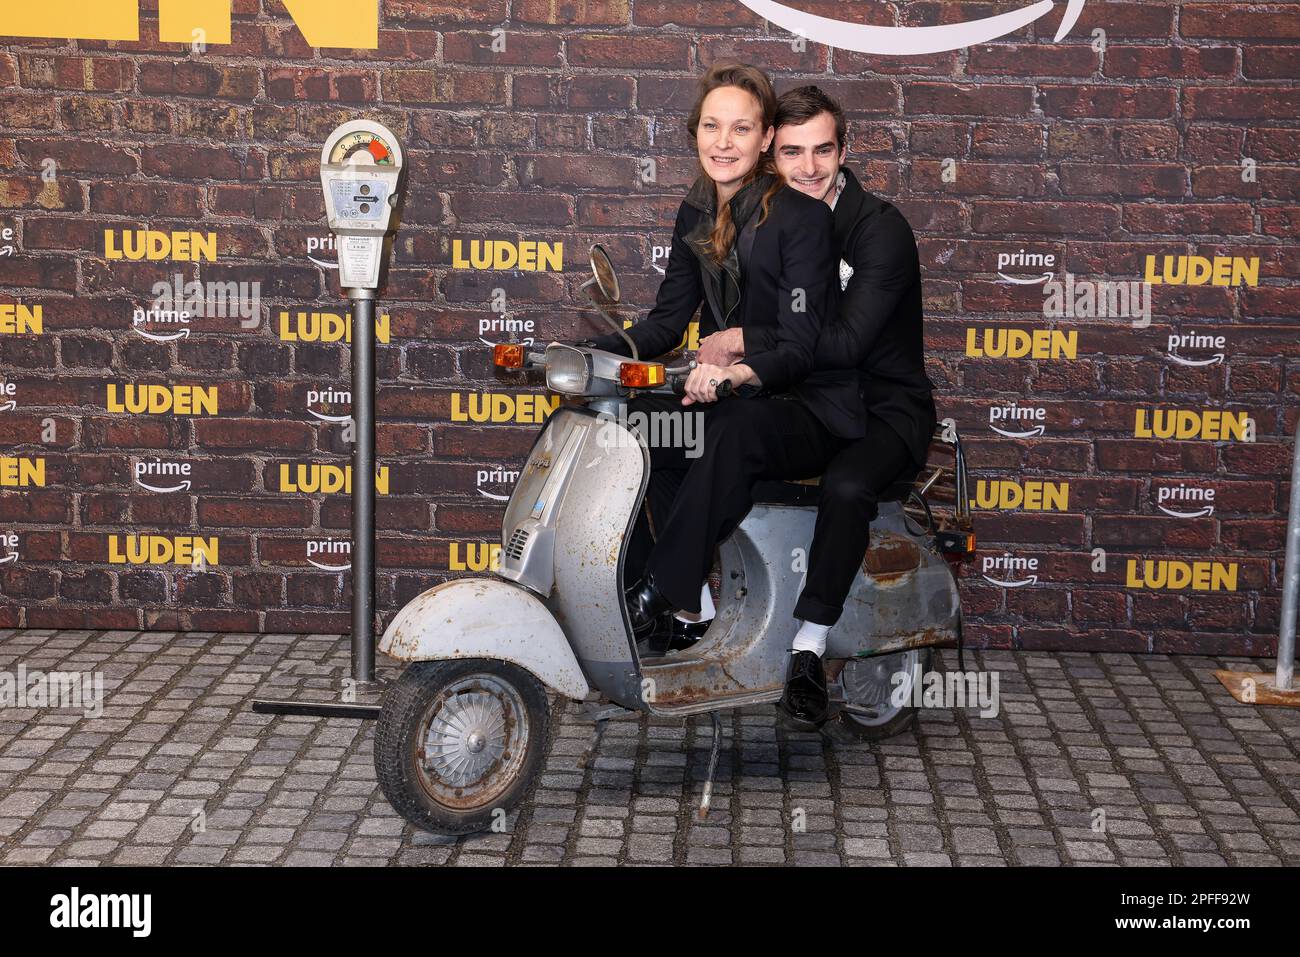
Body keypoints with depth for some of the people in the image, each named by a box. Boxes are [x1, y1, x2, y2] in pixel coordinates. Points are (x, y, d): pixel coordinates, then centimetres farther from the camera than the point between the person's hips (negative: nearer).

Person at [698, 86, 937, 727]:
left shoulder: (881, 228, -15)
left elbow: (845, 342, -27)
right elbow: (739, 312, 6)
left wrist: (740, 342, -24)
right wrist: (726, 362, -18)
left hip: (884, 408, -6)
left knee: (846, 485, -37)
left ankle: (809, 648, -23)